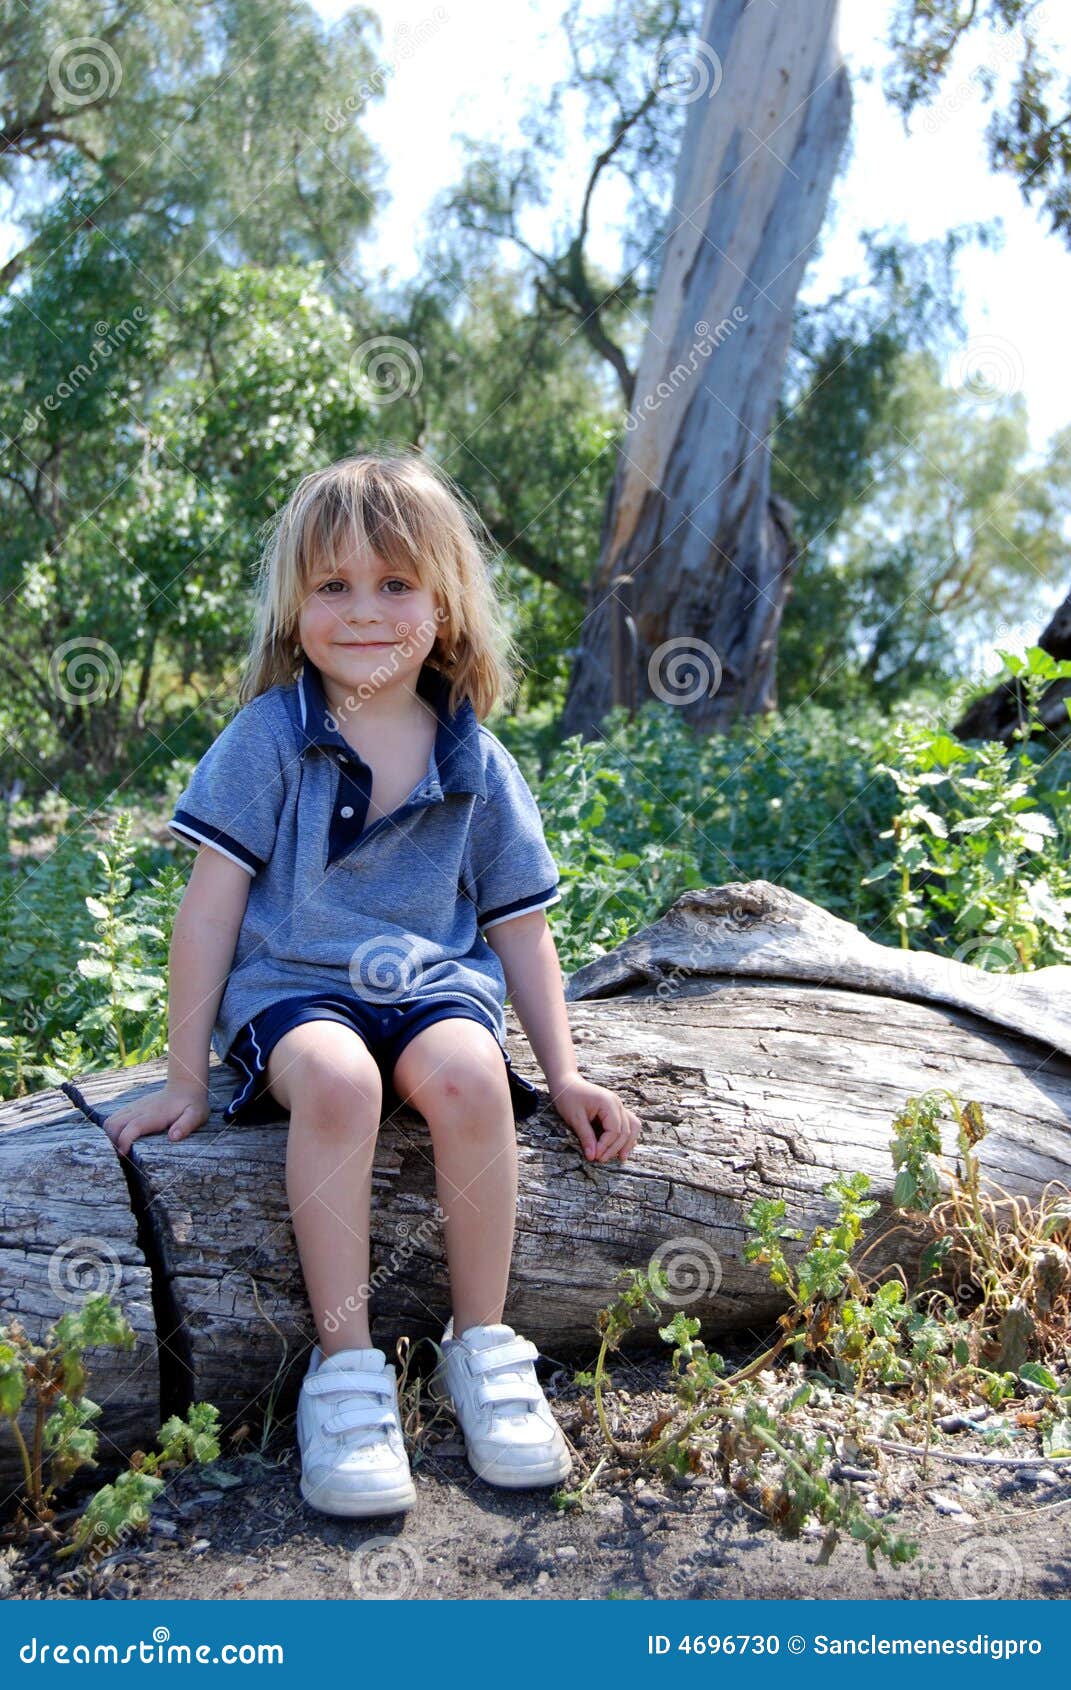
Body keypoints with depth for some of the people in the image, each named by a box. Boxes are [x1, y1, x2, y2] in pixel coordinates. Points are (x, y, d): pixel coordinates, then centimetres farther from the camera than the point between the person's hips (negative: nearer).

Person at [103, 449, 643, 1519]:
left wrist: (565, 1074, 6)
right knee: (337, 1078, -35)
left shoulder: (478, 765, 6)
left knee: (468, 1072, -31)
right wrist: (183, 1078, -3)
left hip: (434, 984, 2)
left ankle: (480, 1348, -12)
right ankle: (345, 1364, -20)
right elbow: (211, 908, -2)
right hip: (291, 985, -2)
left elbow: (520, 928, 12)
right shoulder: (267, 737, -2)